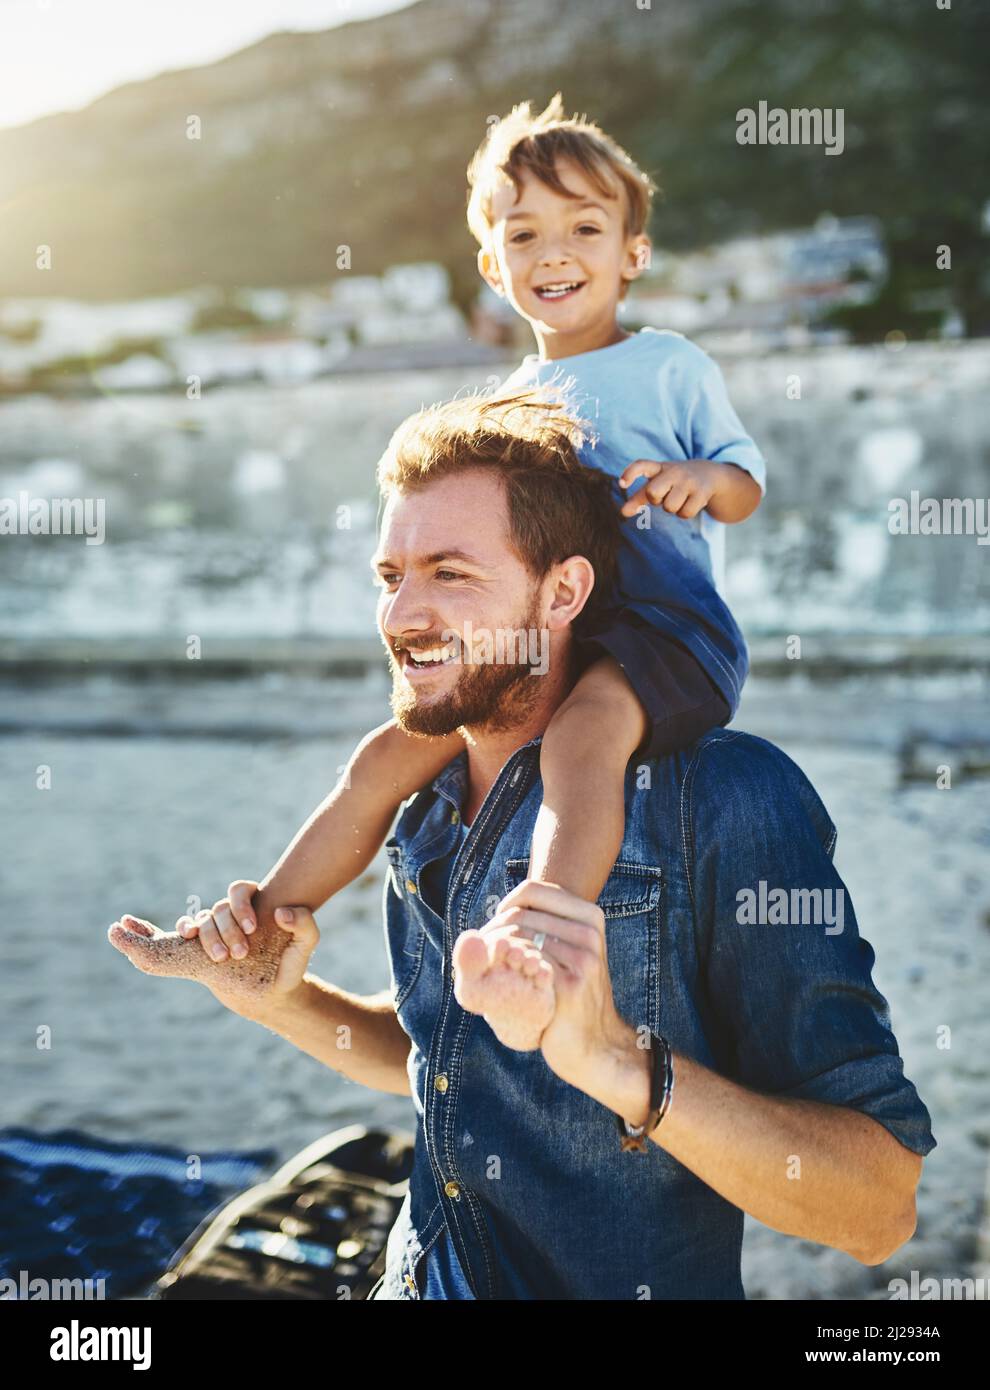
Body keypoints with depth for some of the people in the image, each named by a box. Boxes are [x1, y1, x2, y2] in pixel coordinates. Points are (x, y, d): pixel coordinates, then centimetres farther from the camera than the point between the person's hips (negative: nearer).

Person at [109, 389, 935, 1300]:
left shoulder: (729, 801, -21)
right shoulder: (432, 806, 1)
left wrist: (615, 1060, -36)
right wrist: (283, 1001, -2)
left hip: (638, 1278, -6)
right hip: (424, 1276, 6)